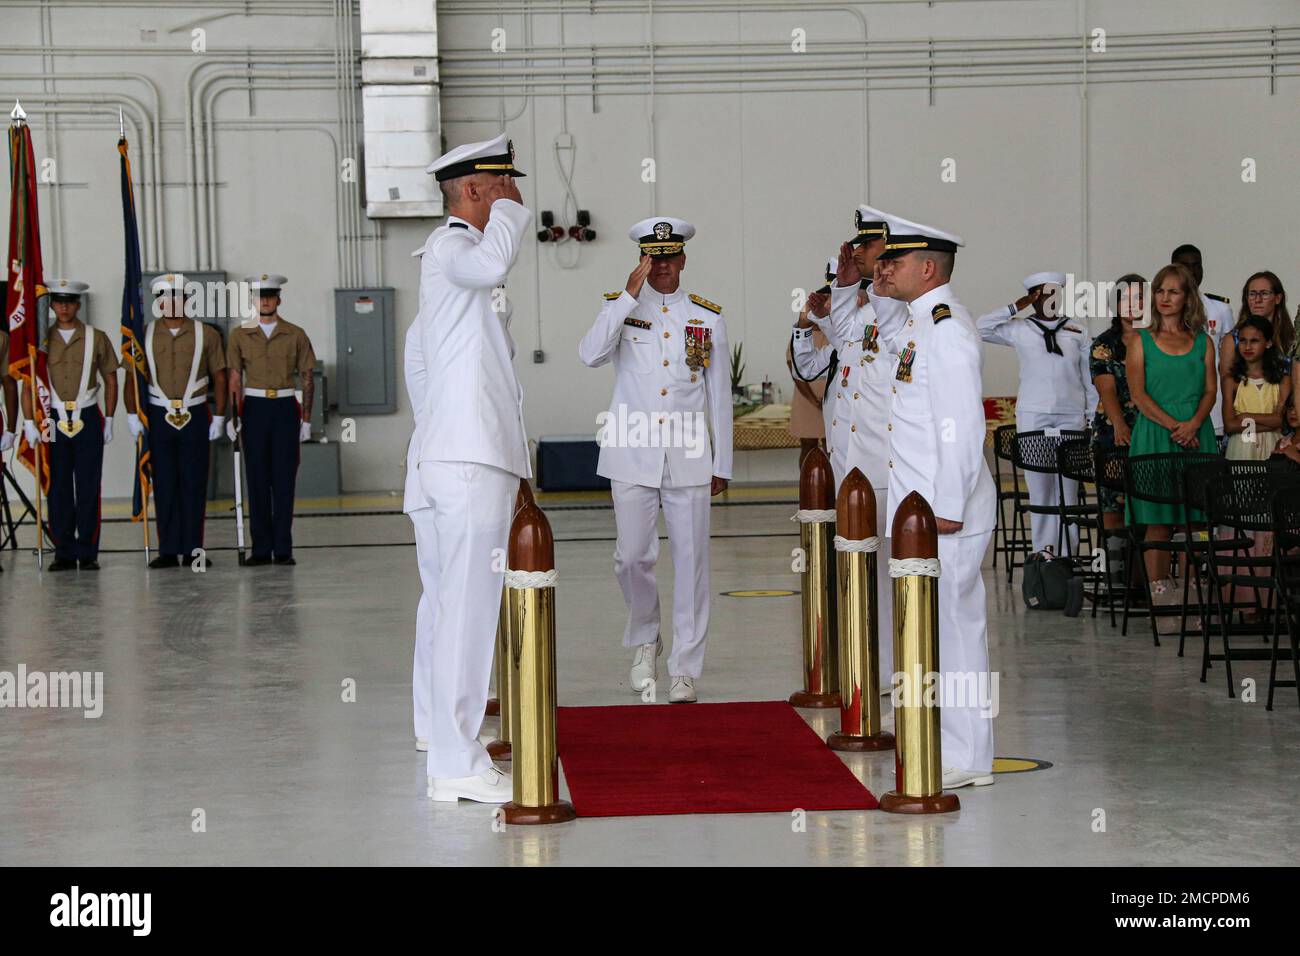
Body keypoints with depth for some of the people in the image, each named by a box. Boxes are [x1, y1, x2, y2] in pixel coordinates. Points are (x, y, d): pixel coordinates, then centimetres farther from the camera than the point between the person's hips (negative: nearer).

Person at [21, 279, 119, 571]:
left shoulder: (96, 338, 4)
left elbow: (110, 380, 9)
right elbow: (28, 383, 5)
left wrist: (109, 420, 5)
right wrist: (29, 422, -4)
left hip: (87, 419, -1)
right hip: (53, 421, 1)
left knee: (88, 489, -1)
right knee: (58, 489, 2)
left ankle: (88, 553, 6)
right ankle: (64, 553, 9)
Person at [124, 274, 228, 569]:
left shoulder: (206, 334, 3)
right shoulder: (144, 335, 5)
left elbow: (219, 377, 5)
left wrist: (219, 417, 0)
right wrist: (132, 415, -1)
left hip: (195, 417, -1)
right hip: (158, 417, 1)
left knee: (194, 484, 1)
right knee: (164, 485, 2)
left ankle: (193, 550, 6)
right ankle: (168, 550, 6)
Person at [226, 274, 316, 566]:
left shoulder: (295, 335, 5)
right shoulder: (240, 335, 6)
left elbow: (307, 378, 7)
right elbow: (235, 378, 4)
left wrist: (306, 419, 3)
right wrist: (234, 416, -5)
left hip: (285, 408, 0)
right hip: (254, 408, 0)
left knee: (284, 479, -1)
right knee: (257, 479, 2)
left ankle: (283, 549, 3)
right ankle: (261, 549, 5)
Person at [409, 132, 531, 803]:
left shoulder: (447, 253, 23)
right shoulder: (448, 244, -9)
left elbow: (415, 356, 32)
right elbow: (489, 266, -35)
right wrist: (509, 210, -15)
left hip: (438, 455, 11)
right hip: (472, 462, -11)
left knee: (444, 598, 22)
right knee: (468, 608, -12)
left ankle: (436, 722, 37)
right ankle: (456, 766, -14)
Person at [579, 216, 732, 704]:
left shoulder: (708, 317, 7)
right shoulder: (619, 307, 4)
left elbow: (719, 394, 10)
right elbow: (590, 355, -17)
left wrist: (722, 463, 8)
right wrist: (630, 294, -19)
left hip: (689, 458, 1)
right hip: (632, 457, -1)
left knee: (690, 560, 0)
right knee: (632, 557, 0)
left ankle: (684, 668, 8)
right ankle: (644, 642, 26)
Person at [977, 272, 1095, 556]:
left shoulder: (1078, 333, 10)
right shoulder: (1019, 330, 6)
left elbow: (1090, 377, 11)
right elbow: (982, 327, -4)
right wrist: (1016, 308, -2)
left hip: (1071, 415, 1)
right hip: (1032, 415, -1)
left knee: (1068, 484, -1)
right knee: (1038, 482, -1)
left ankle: (1067, 550, 3)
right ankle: (1043, 547, 4)